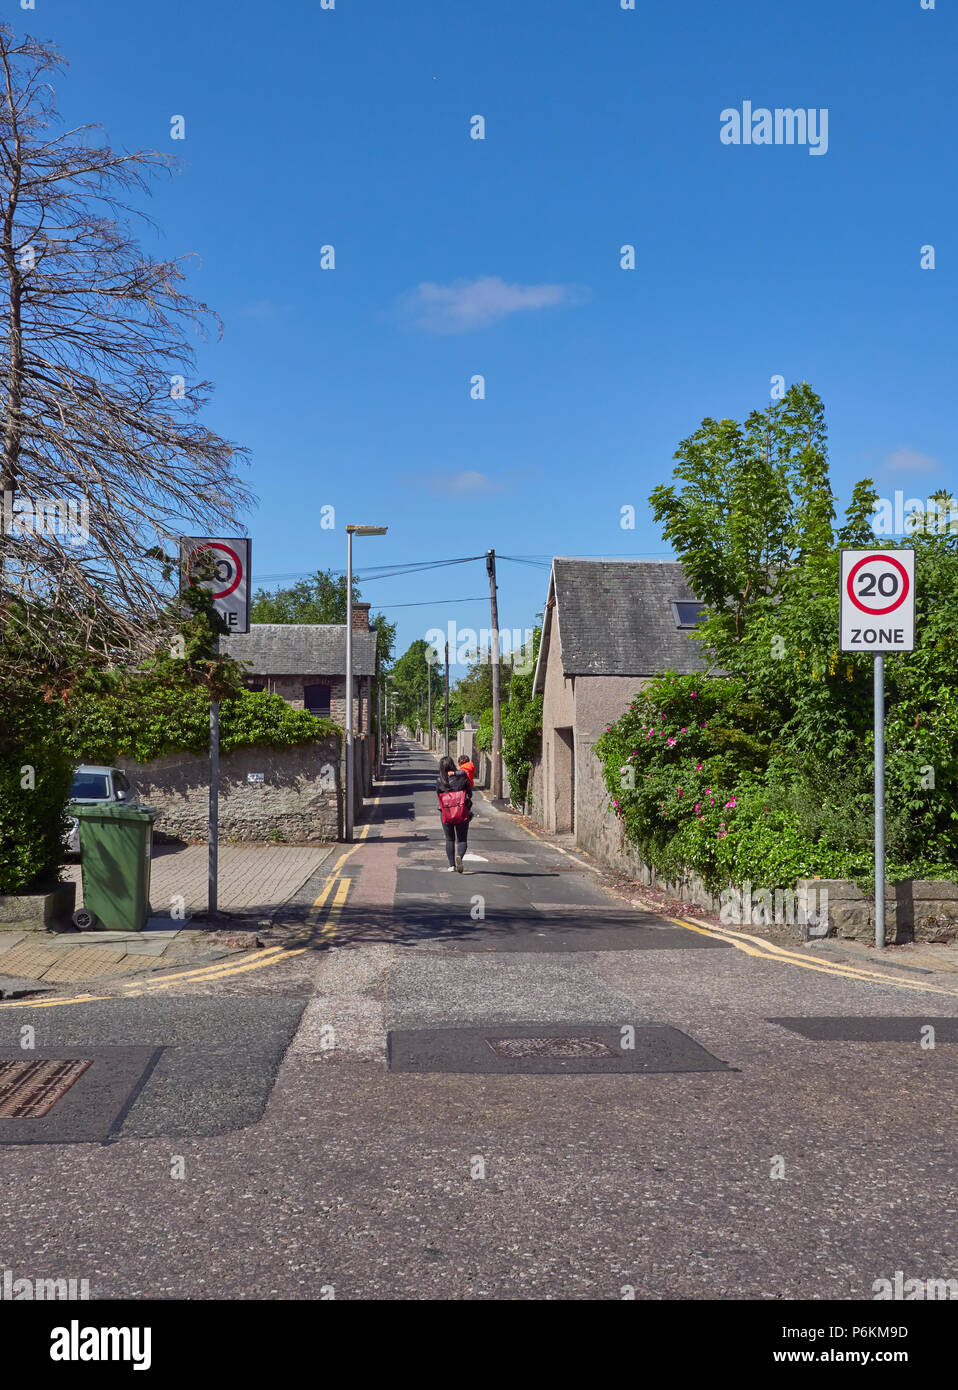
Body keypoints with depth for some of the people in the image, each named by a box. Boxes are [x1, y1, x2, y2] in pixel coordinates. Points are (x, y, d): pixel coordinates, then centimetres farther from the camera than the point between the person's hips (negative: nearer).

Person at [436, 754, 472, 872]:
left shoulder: (440, 782, -6)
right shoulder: (462, 778, -7)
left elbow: (438, 798, 1)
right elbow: (470, 794, 2)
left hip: (446, 813, 1)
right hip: (462, 813, -1)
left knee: (449, 839, 15)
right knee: (462, 839, 7)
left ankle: (452, 865, 12)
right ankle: (459, 856, -22)